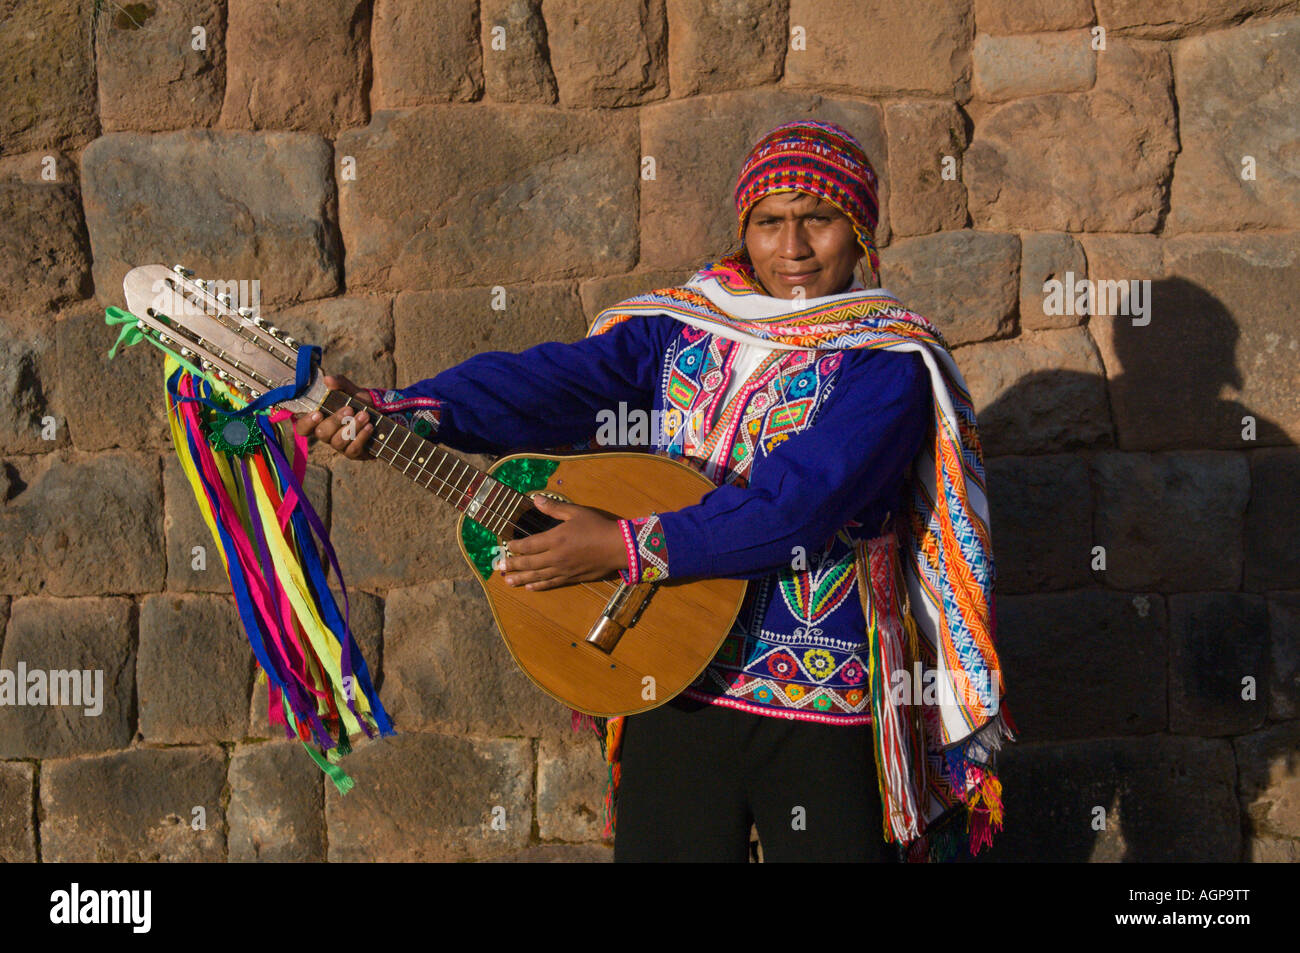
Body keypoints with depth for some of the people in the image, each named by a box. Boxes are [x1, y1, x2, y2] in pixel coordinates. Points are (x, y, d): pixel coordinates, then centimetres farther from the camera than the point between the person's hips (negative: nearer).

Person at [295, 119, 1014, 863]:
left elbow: (798, 505, -22)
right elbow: (556, 382, -10)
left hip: (824, 711, -3)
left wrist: (627, 546, -25)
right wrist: (399, 411, -24)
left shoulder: (888, 362, -8)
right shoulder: (683, 326, 5)